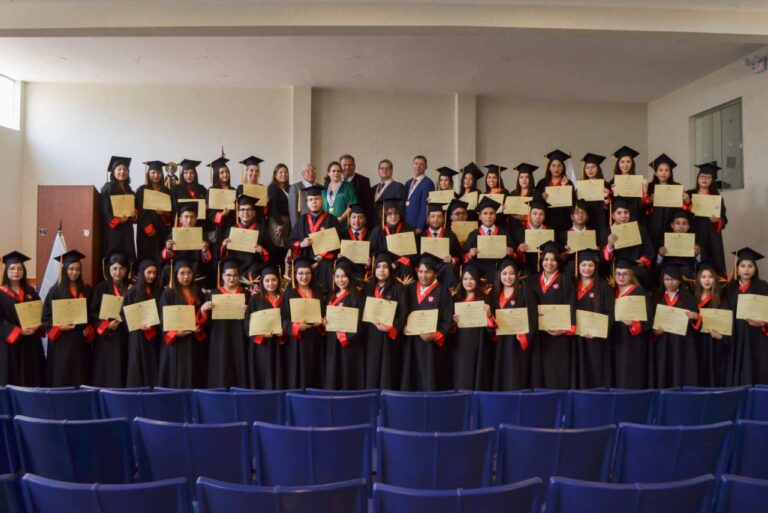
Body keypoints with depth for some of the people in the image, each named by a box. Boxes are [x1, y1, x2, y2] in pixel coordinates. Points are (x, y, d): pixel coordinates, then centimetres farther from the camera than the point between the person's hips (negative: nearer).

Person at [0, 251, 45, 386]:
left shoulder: (30, 291, 10)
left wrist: (37, 326, -11)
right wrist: (18, 331, -18)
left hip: (31, 342, 4)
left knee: (32, 378, 8)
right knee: (12, 380, 1)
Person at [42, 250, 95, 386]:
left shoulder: (86, 290, 9)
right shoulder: (56, 290, -3)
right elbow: (46, 316, -4)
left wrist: (89, 329, -2)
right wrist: (60, 327, -18)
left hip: (81, 340, 4)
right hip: (62, 341, -3)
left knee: (81, 377, 6)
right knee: (61, 378, -1)